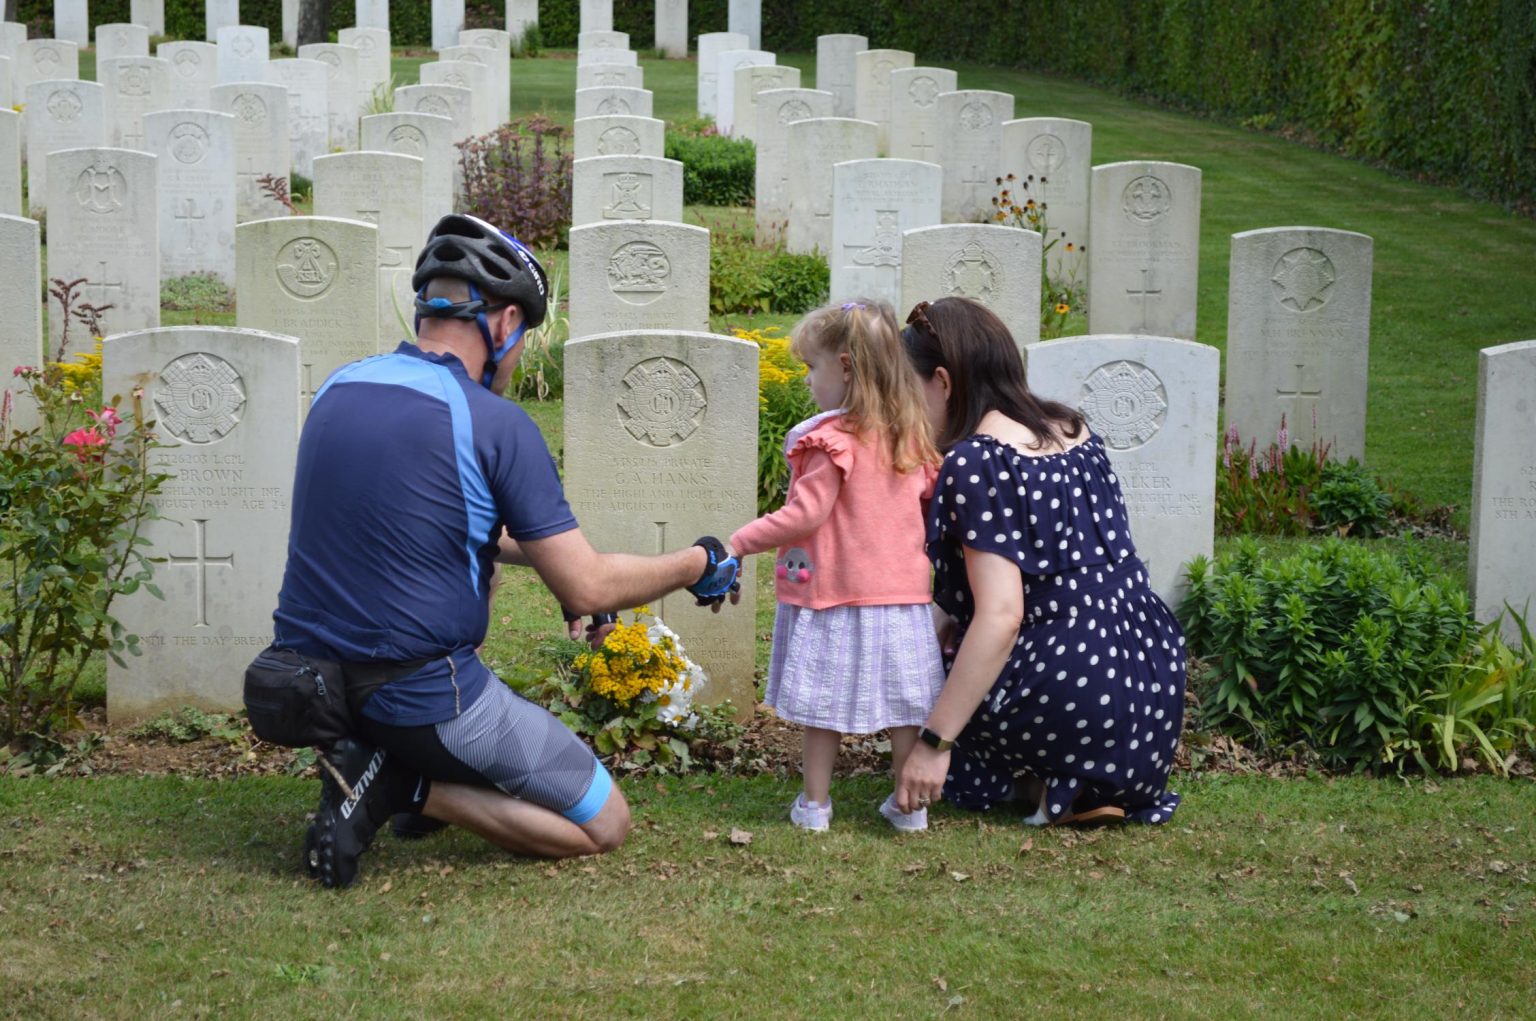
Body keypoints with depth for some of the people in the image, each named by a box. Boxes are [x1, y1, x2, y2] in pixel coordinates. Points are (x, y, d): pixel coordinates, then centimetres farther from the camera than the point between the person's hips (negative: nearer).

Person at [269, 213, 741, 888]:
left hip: (306, 681, 7)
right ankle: (403, 786, -8)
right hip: (420, 696, -7)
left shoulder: (336, 389, 6)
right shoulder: (495, 423, -15)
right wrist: (698, 565, 5)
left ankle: (387, 759, 16)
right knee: (605, 825, 9)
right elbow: (586, 590, -12)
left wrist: (532, 546, 30)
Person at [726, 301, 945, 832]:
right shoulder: (913, 436, 6)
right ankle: (910, 804, 16)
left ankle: (814, 804, 11)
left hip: (832, 591, -6)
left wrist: (736, 543, -10)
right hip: (902, 590, 6)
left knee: (824, 703, 4)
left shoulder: (832, 439, -16)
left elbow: (805, 514, -17)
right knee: (902, 705, 11)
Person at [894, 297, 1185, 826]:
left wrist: (934, 742, -22)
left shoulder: (975, 462, -15)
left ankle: (1057, 785, -1)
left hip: (1078, 708, -8)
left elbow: (1000, 617, -24)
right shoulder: (1072, 429, 12)